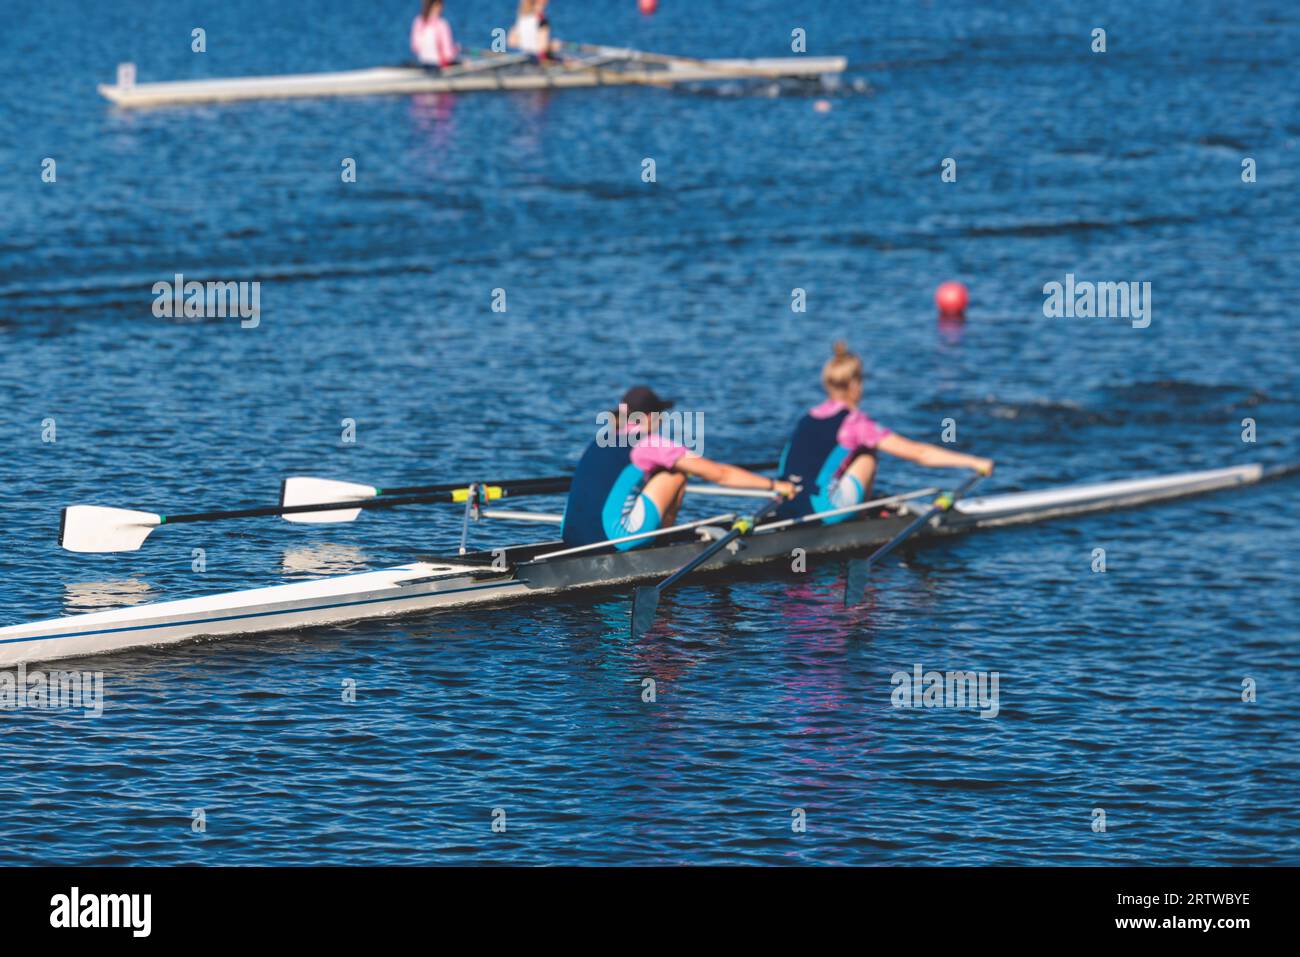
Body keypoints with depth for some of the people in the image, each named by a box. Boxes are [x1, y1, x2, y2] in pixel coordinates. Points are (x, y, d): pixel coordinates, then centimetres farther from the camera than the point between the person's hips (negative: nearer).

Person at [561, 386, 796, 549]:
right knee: (677, 472, 7)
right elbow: (719, 474, 7)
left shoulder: (601, 442, 20)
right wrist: (774, 485, 17)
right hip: (614, 540, -7)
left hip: (572, 539, 7)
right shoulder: (650, 445, 0)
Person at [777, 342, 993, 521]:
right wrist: (974, 462, 3)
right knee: (867, 456, 7)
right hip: (819, 511, -7)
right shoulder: (855, 423, -4)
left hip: (785, 512, 7)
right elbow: (919, 453, -2)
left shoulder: (807, 419, 14)